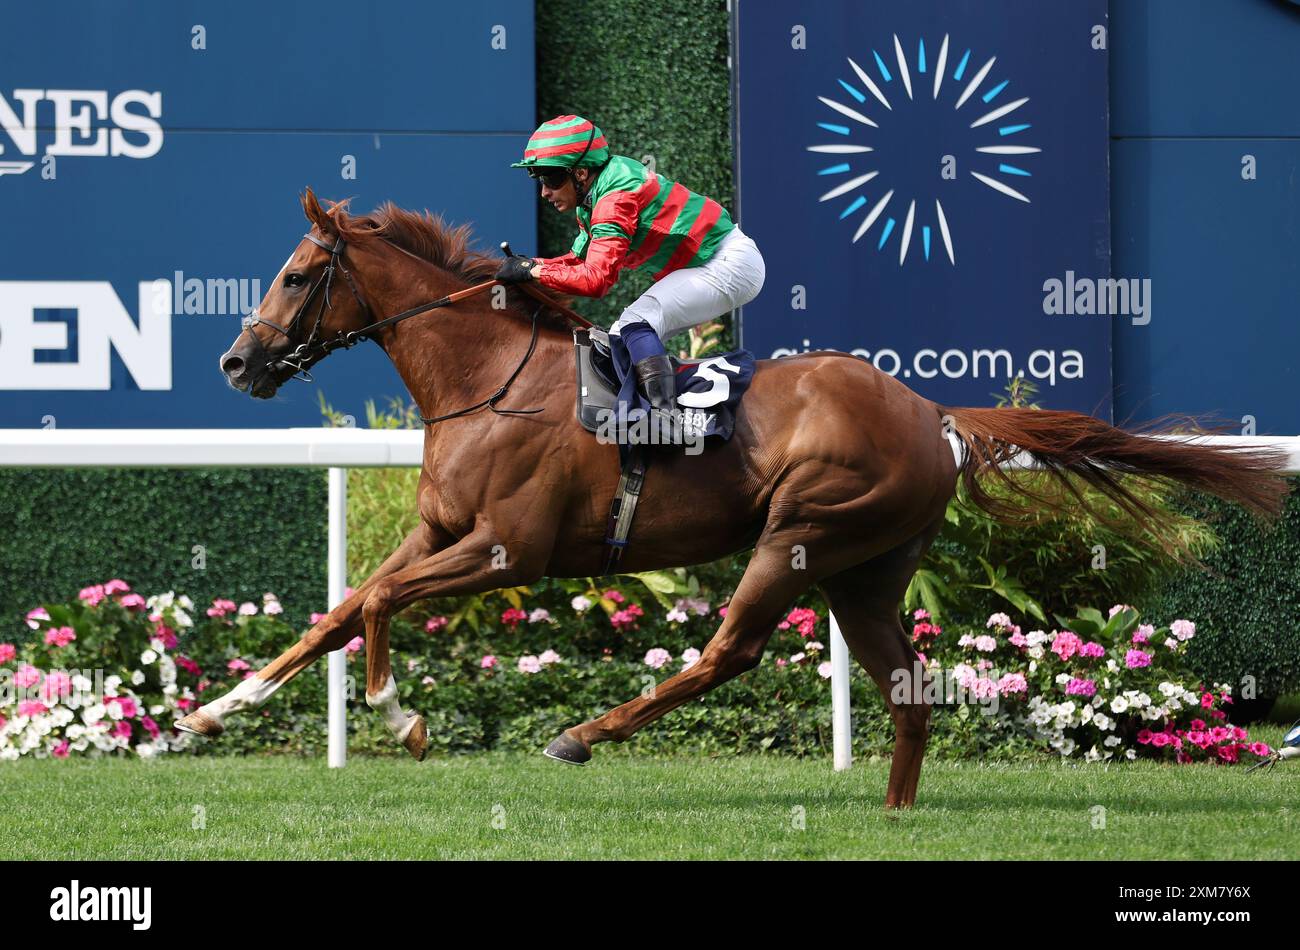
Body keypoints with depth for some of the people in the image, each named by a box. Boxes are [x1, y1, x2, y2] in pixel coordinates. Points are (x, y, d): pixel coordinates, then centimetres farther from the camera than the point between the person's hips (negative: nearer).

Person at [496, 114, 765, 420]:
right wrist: (528, 264, -2)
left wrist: (532, 271, -24)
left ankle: (664, 414, -34)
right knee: (621, 338, 12)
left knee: (635, 323, -25)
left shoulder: (615, 200, -24)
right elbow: (581, 260, 14)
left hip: (730, 265, -11)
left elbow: (595, 279, -32)